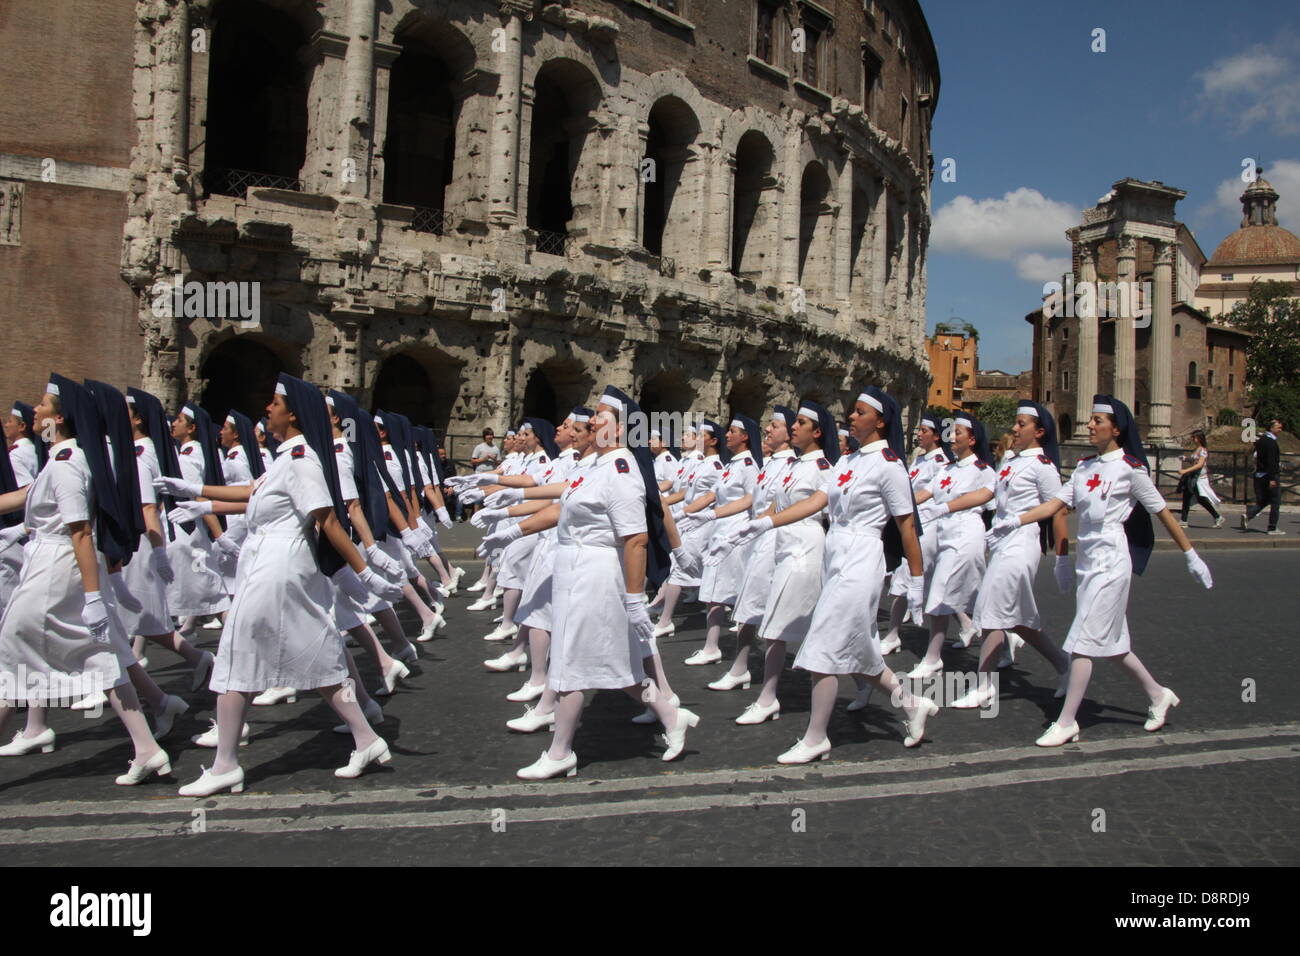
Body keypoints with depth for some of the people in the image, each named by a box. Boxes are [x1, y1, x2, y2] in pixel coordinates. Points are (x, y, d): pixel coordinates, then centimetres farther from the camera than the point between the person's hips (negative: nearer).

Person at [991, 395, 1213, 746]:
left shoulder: (1130, 468, -7)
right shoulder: (1084, 467, 11)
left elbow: (1162, 513, -2)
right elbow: (1055, 504, 4)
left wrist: (1191, 556, 2)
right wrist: (1016, 520, -10)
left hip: (1112, 561, -7)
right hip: (1087, 560, 7)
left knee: (1083, 641, -7)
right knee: (1110, 641, 15)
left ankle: (1066, 722, -1)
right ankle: (1158, 694, 36)